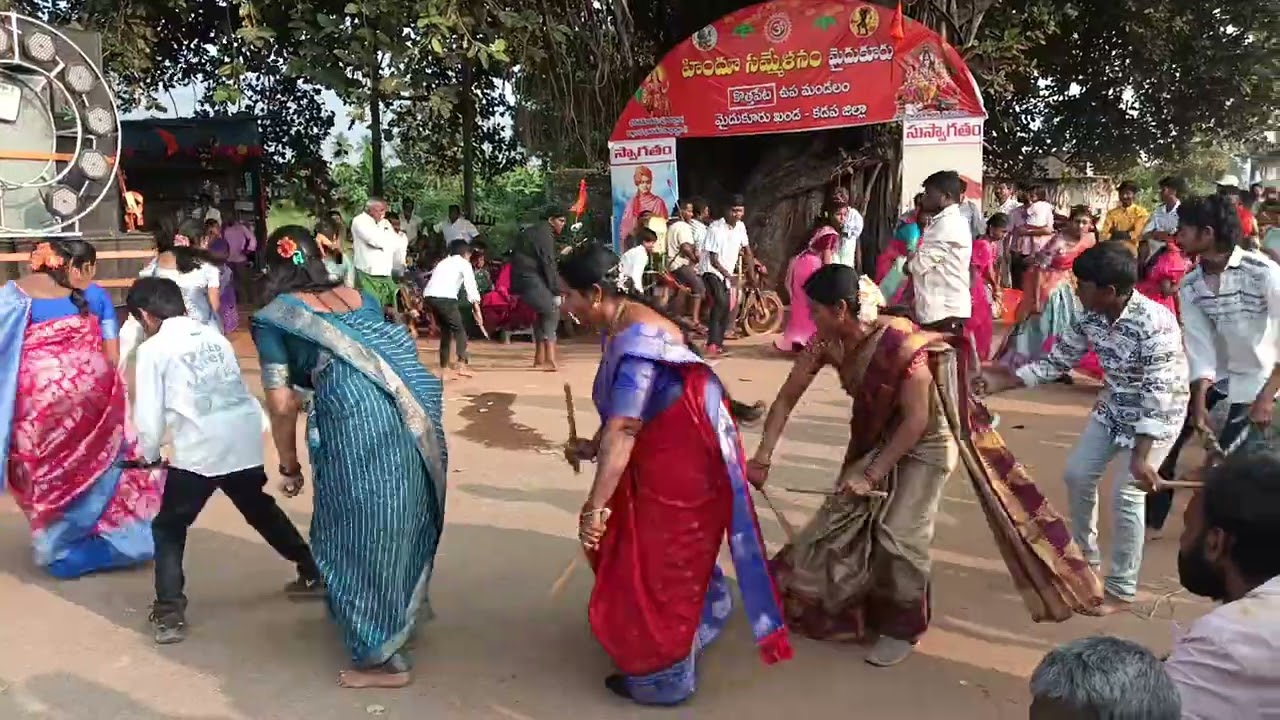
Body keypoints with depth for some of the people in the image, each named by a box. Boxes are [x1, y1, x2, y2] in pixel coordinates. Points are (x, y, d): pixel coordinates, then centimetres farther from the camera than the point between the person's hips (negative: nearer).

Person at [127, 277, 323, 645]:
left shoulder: (153, 349, 4)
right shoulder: (214, 335, 18)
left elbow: (148, 415, 2)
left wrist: (149, 456, 19)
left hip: (198, 451, -5)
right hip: (245, 441, 5)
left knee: (169, 528, 14)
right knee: (262, 509, 27)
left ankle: (169, 614, 6)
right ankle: (312, 574, 37)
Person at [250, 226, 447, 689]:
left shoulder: (273, 318, 9)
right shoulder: (359, 297, 23)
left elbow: (282, 403, 5)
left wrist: (289, 464, 18)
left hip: (355, 420, -6)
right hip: (413, 412, 6)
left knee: (359, 533, 9)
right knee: (401, 520, 23)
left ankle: (383, 657, 20)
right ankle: (403, 612, 43)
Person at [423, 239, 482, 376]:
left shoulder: (444, 262, 32)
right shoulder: (464, 263, 12)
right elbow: (470, 286, 0)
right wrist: (476, 307, -6)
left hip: (429, 295, 7)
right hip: (445, 297, -7)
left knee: (445, 329, 22)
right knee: (459, 329, -1)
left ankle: (444, 363, 28)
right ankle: (461, 364, -15)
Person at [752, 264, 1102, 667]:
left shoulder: (901, 345, -36)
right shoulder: (826, 343, -17)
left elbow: (916, 420, -27)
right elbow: (786, 399, -9)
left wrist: (873, 474, -25)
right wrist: (763, 457, -16)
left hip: (926, 440, -6)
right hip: (880, 436, 6)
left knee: (899, 533, -7)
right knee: (847, 515, 9)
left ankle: (902, 629, 16)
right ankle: (834, 604, 32)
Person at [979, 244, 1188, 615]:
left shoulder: (1155, 325, -33)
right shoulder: (1090, 317, -12)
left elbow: (1159, 396, -34)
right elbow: (1057, 360, 0)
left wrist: (1140, 456, -38)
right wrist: (1005, 380, -8)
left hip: (1159, 413, -7)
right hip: (1113, 407, 7)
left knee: (1126, 493, -11)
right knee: (1078, 473, 7)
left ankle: (1122, 589, 6)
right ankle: (1086, 559, 27)